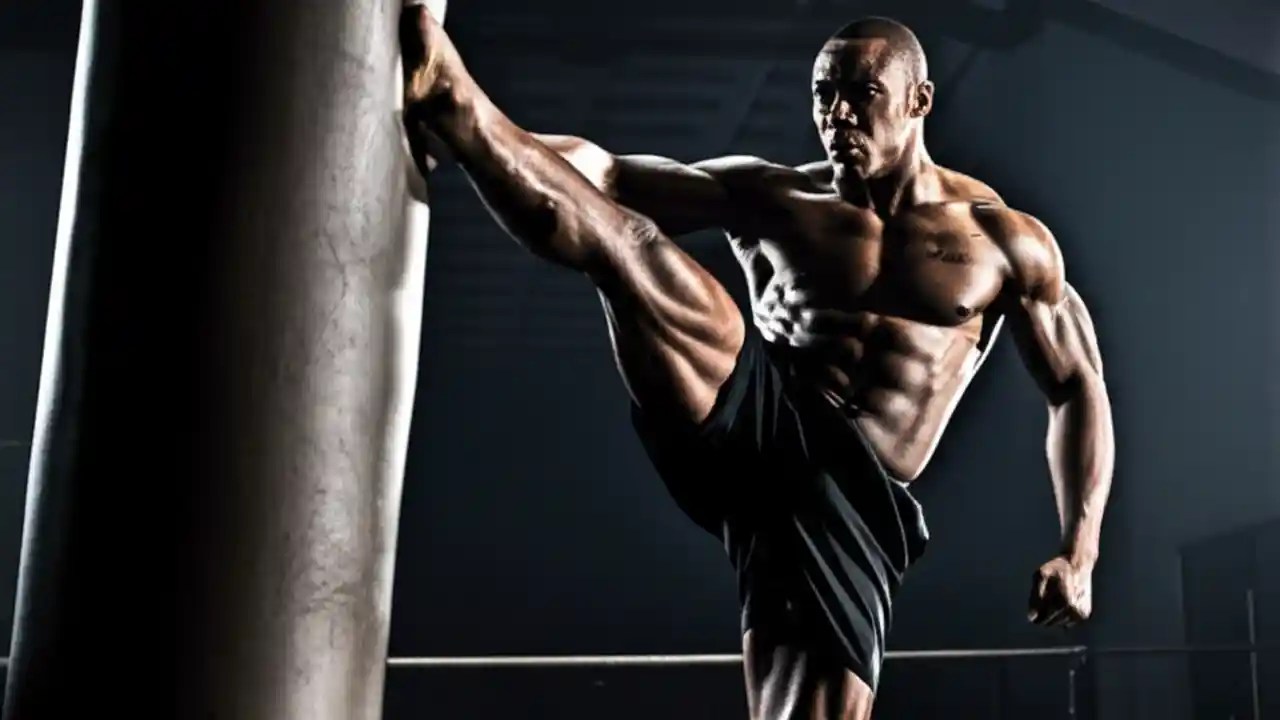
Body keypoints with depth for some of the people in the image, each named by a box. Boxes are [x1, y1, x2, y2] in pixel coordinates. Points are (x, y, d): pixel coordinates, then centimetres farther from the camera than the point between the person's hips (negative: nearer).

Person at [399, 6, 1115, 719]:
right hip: (750, 417, 1)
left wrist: (1078, 555, 4)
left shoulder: (1003, 238, 11)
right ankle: (451, 102, -42)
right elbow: (606, 176, 2)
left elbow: (1079, 389, 15)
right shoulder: (773, 201, 13)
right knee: (626, 237, -20)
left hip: (851, 490, -1)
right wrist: (483, 126, -15)